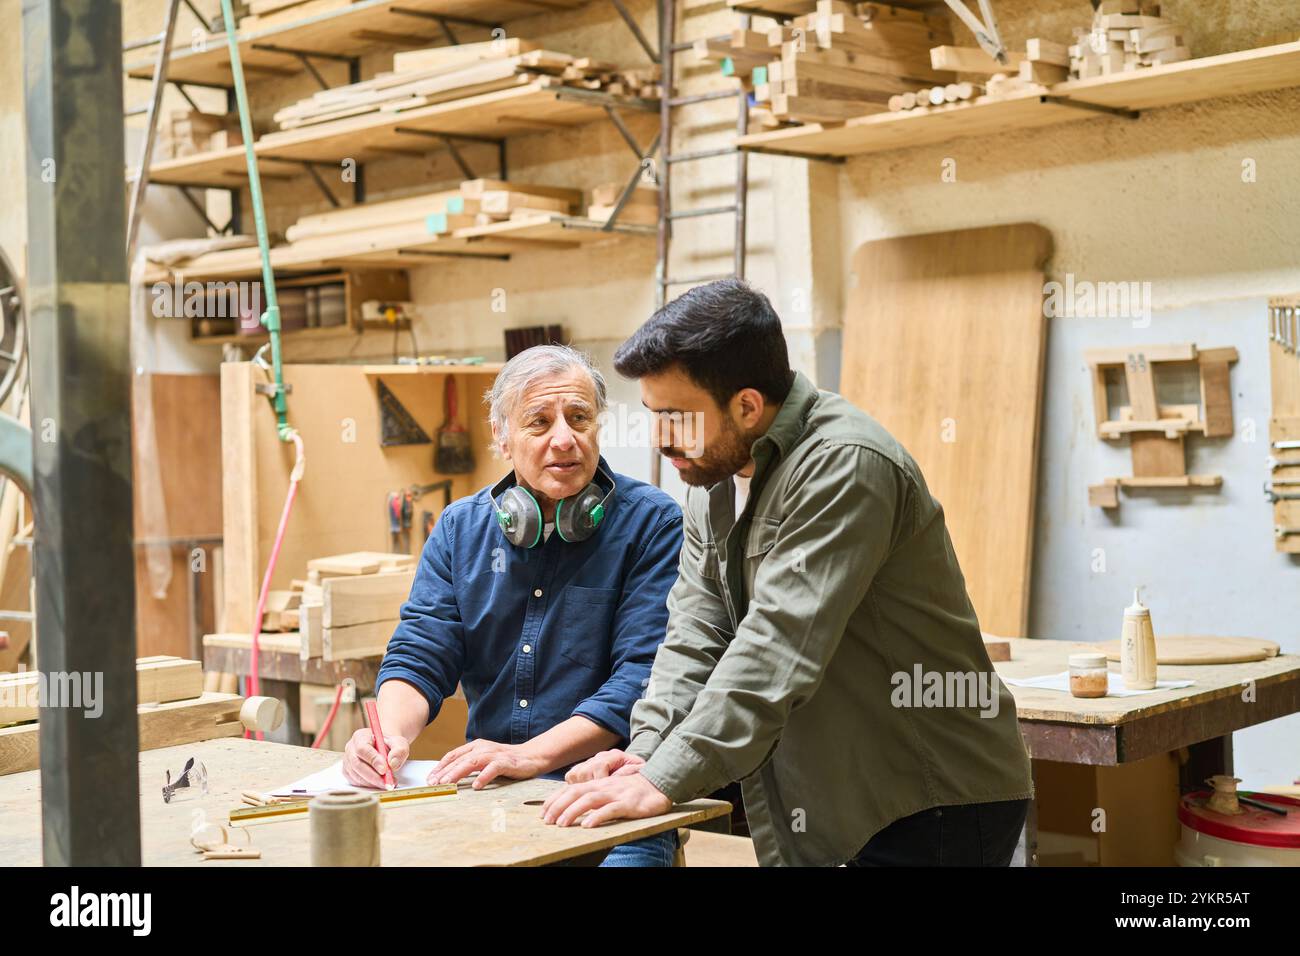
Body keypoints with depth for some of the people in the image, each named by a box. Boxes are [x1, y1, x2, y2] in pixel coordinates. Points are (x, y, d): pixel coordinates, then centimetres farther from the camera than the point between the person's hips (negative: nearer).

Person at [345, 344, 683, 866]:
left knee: (628, 859, -32)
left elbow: (645, 676, -12)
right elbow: (419, 656, 7)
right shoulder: (460, 528, 11)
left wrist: (531, 755, -23)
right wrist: (391, 735, -16)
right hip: (486, 799, 4)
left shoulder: (652, 523, -4)